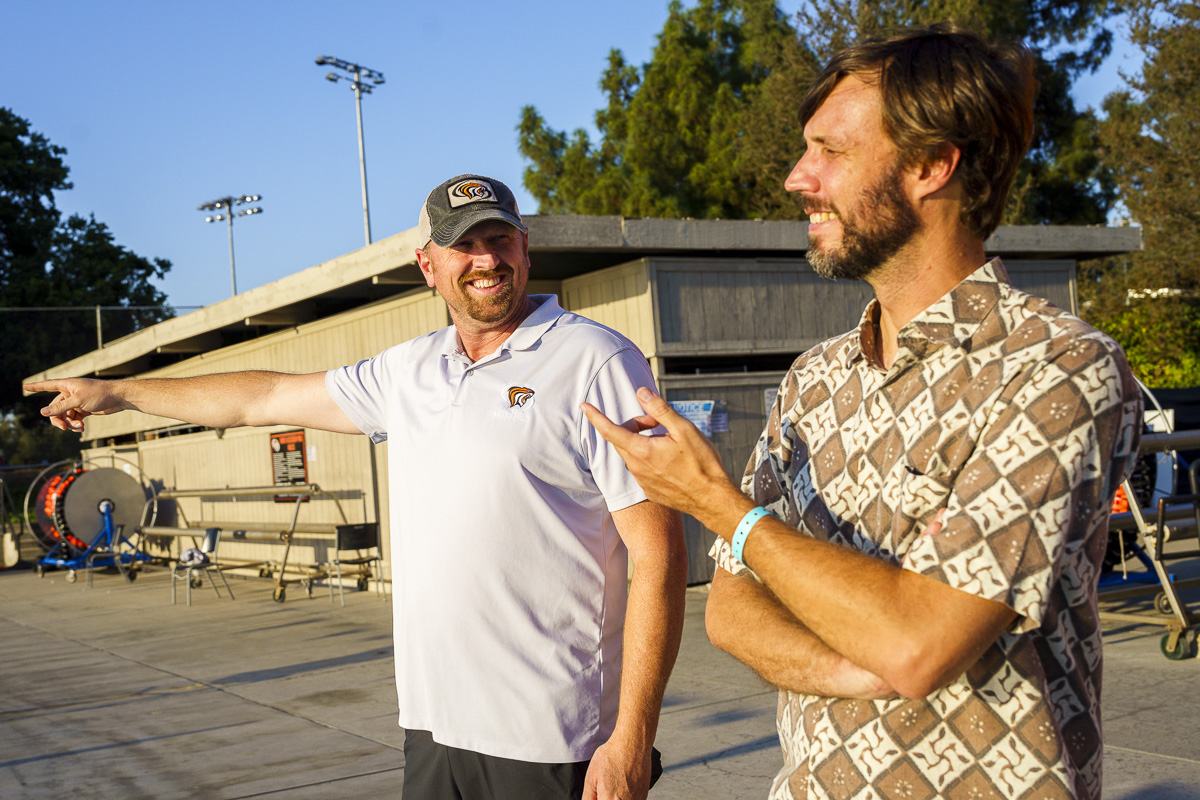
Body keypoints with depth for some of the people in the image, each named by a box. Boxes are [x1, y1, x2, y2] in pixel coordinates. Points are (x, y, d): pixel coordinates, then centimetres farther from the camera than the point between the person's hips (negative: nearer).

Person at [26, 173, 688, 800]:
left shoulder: (595, 362, -8)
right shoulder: (409, 371, 12)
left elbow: (658, 554, -12)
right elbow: (267, 396, 25)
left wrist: (632, 739, -16)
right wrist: (117, 391, 33)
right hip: (433, 728, 6)